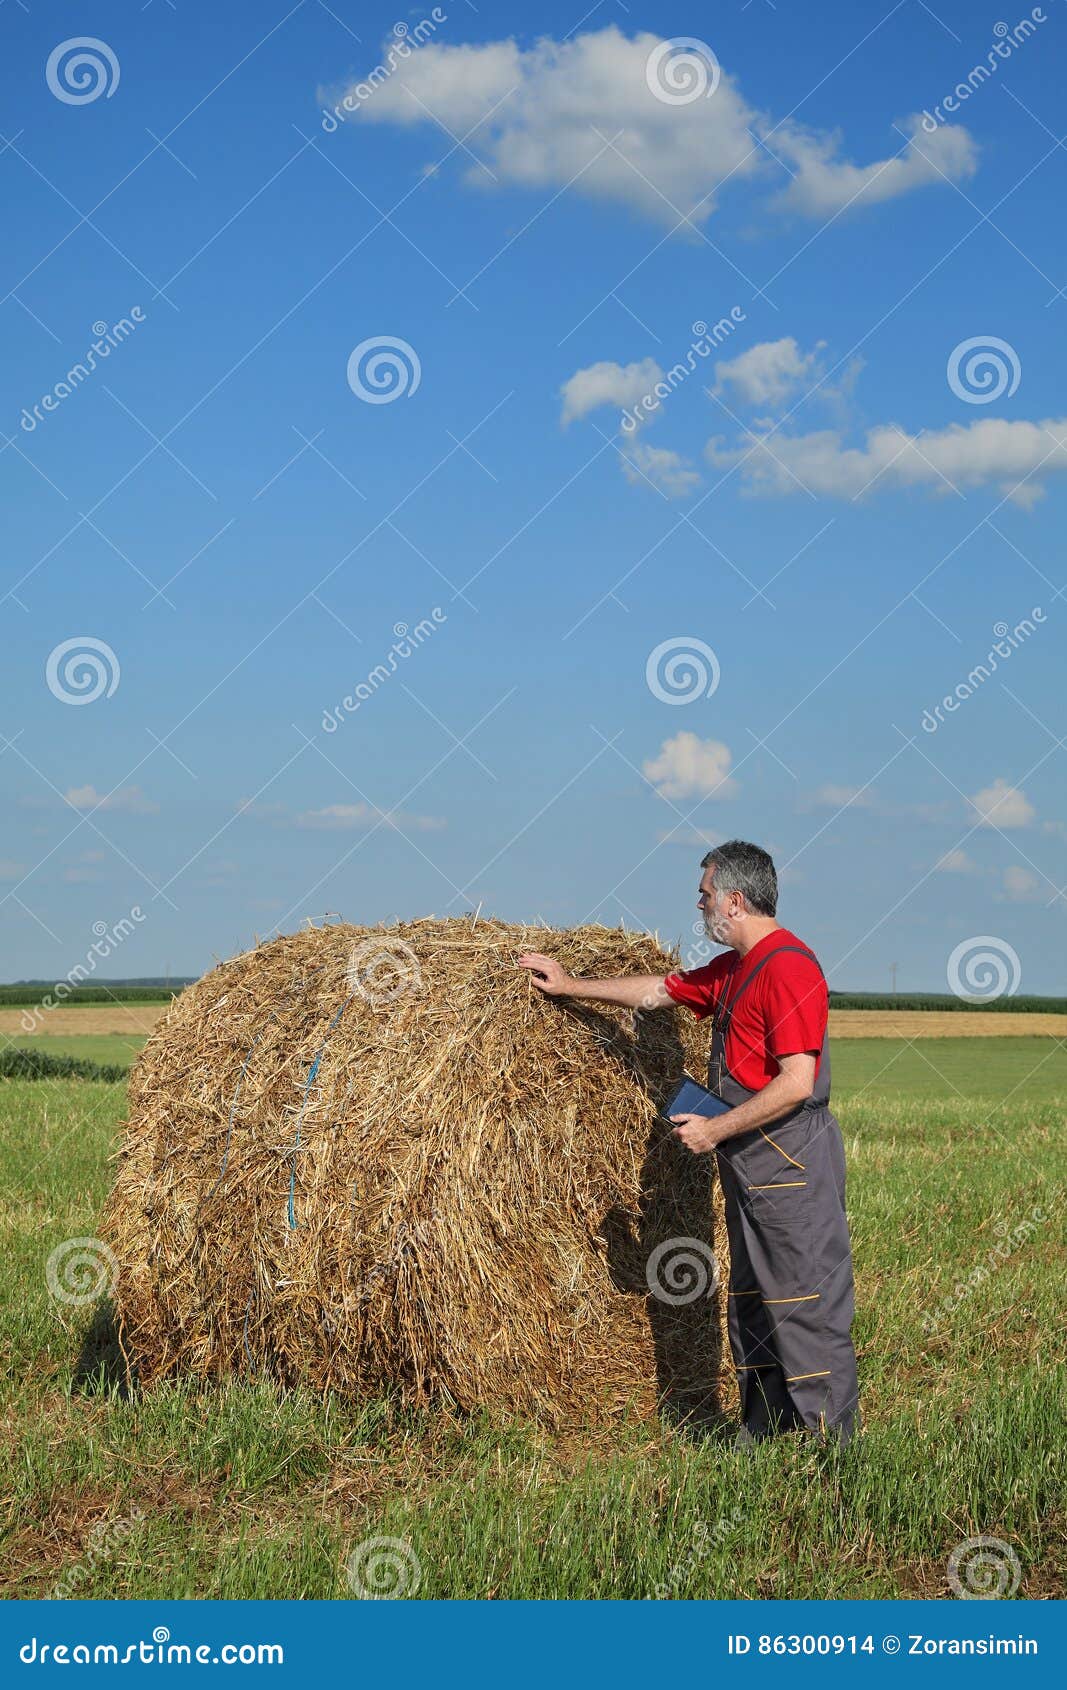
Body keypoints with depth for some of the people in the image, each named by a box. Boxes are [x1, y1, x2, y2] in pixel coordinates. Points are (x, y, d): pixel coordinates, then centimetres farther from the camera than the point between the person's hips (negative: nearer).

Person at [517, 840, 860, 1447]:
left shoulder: (788, 967, -18)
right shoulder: (732, 969, 14)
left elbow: (796, 1083, -23)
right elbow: (660, 990, 28)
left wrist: (715, 1130, -16)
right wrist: (572, 986, 30)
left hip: (793, 1163, -11)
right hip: (750, 1165, 11)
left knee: (807, 1302, -8)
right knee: (750, 1301, 14)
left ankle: (834, 1447, -4)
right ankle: (763, 1436, 22)